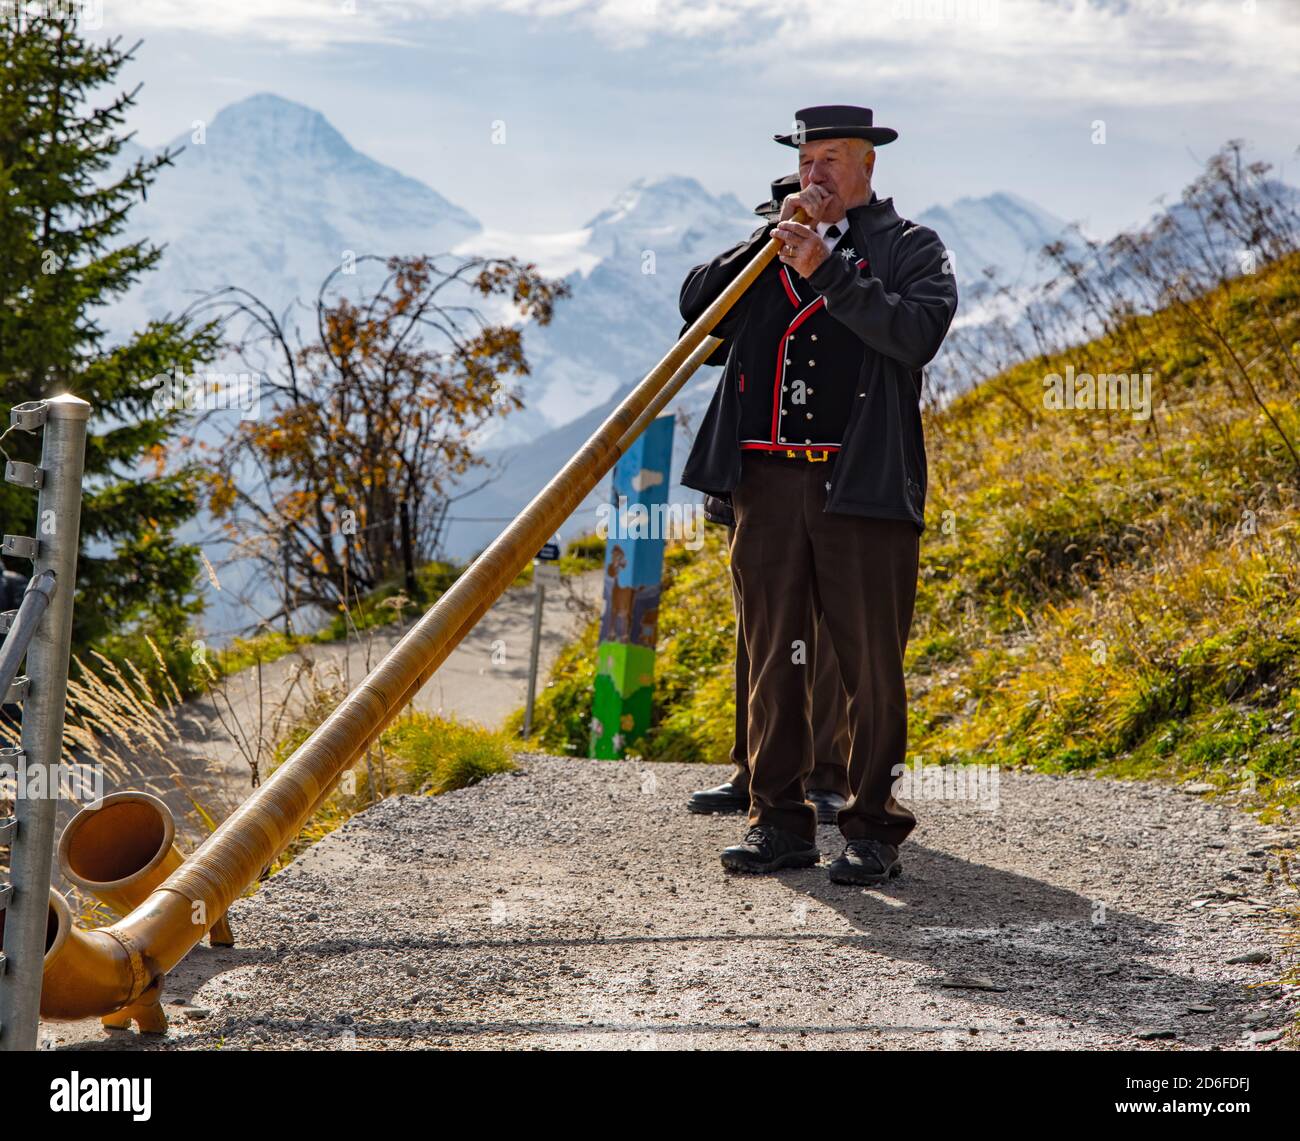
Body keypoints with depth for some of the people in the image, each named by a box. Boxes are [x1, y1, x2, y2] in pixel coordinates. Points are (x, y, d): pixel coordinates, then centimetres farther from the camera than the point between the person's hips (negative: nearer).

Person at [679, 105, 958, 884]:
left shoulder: (913, 249, 7)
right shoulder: (772, 247, 19)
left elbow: (916, 335, -11)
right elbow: (697, 307, 9)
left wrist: (825, 270, -15)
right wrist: (769, 242, -1)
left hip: (864, 484, -4)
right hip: (768, 480, 4)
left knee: (872, 666, -2)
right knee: (773, 657, 5)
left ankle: (874, 830, 5)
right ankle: (779, 821, 13)